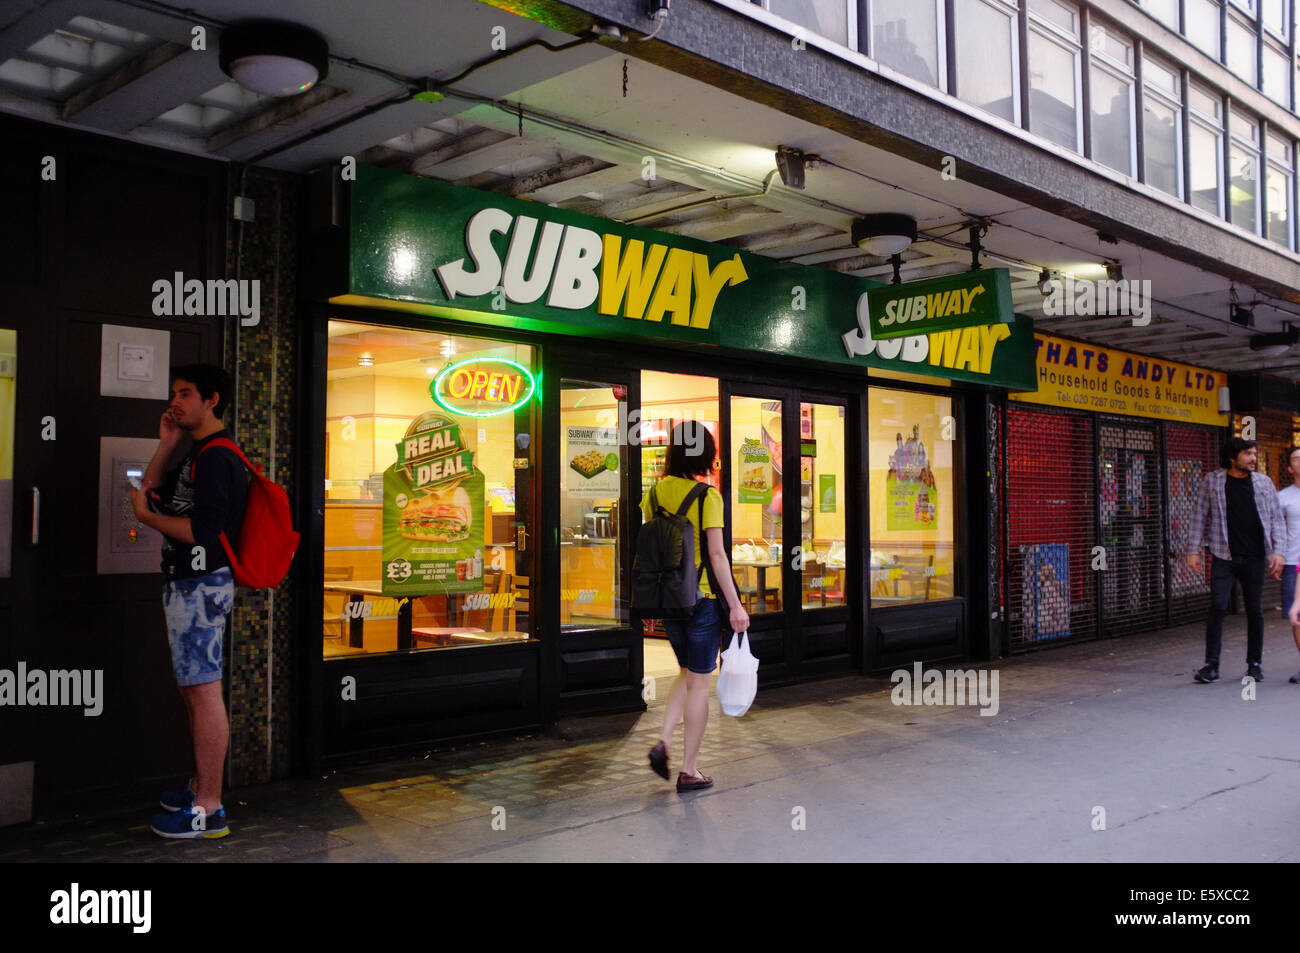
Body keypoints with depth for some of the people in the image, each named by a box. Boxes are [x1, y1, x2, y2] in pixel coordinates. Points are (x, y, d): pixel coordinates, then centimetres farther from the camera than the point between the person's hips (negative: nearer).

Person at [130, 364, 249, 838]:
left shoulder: (217, 456, -15)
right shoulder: (196, 452, 18)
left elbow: (199, 530, -22)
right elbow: (150, 492, 19)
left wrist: (145, 515, -8)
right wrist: (167, 444, 11)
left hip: (201, 585, -11)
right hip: (187, 584, 11)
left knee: (204, 691, -8)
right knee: (192, 689, 17)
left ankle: (209, 810, -4)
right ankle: (200, 787, 29)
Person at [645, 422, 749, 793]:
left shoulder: (656, 492, 3)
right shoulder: (707, 496, -14)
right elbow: (717, 555, -16)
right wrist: (735, 606, -12)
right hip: (702, 597, -5)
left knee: (688, 674, 23)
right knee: (699, 684, 6)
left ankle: (664, 741, 6)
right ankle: (689, 771, 13)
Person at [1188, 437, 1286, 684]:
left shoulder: (1263, 482, 7)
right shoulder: (1212, 481, 3)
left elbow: (1277, 519, 9)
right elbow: (1200, 517, 7)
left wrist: (1278, 552, -2)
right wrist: (1194, 551, 2)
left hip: (1254, 558, 2)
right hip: (1224, 556, -2)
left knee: (1254, 610, 6)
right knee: (1217, 607, -9)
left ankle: (1254, 664, 19)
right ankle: (1211, 665, -4)